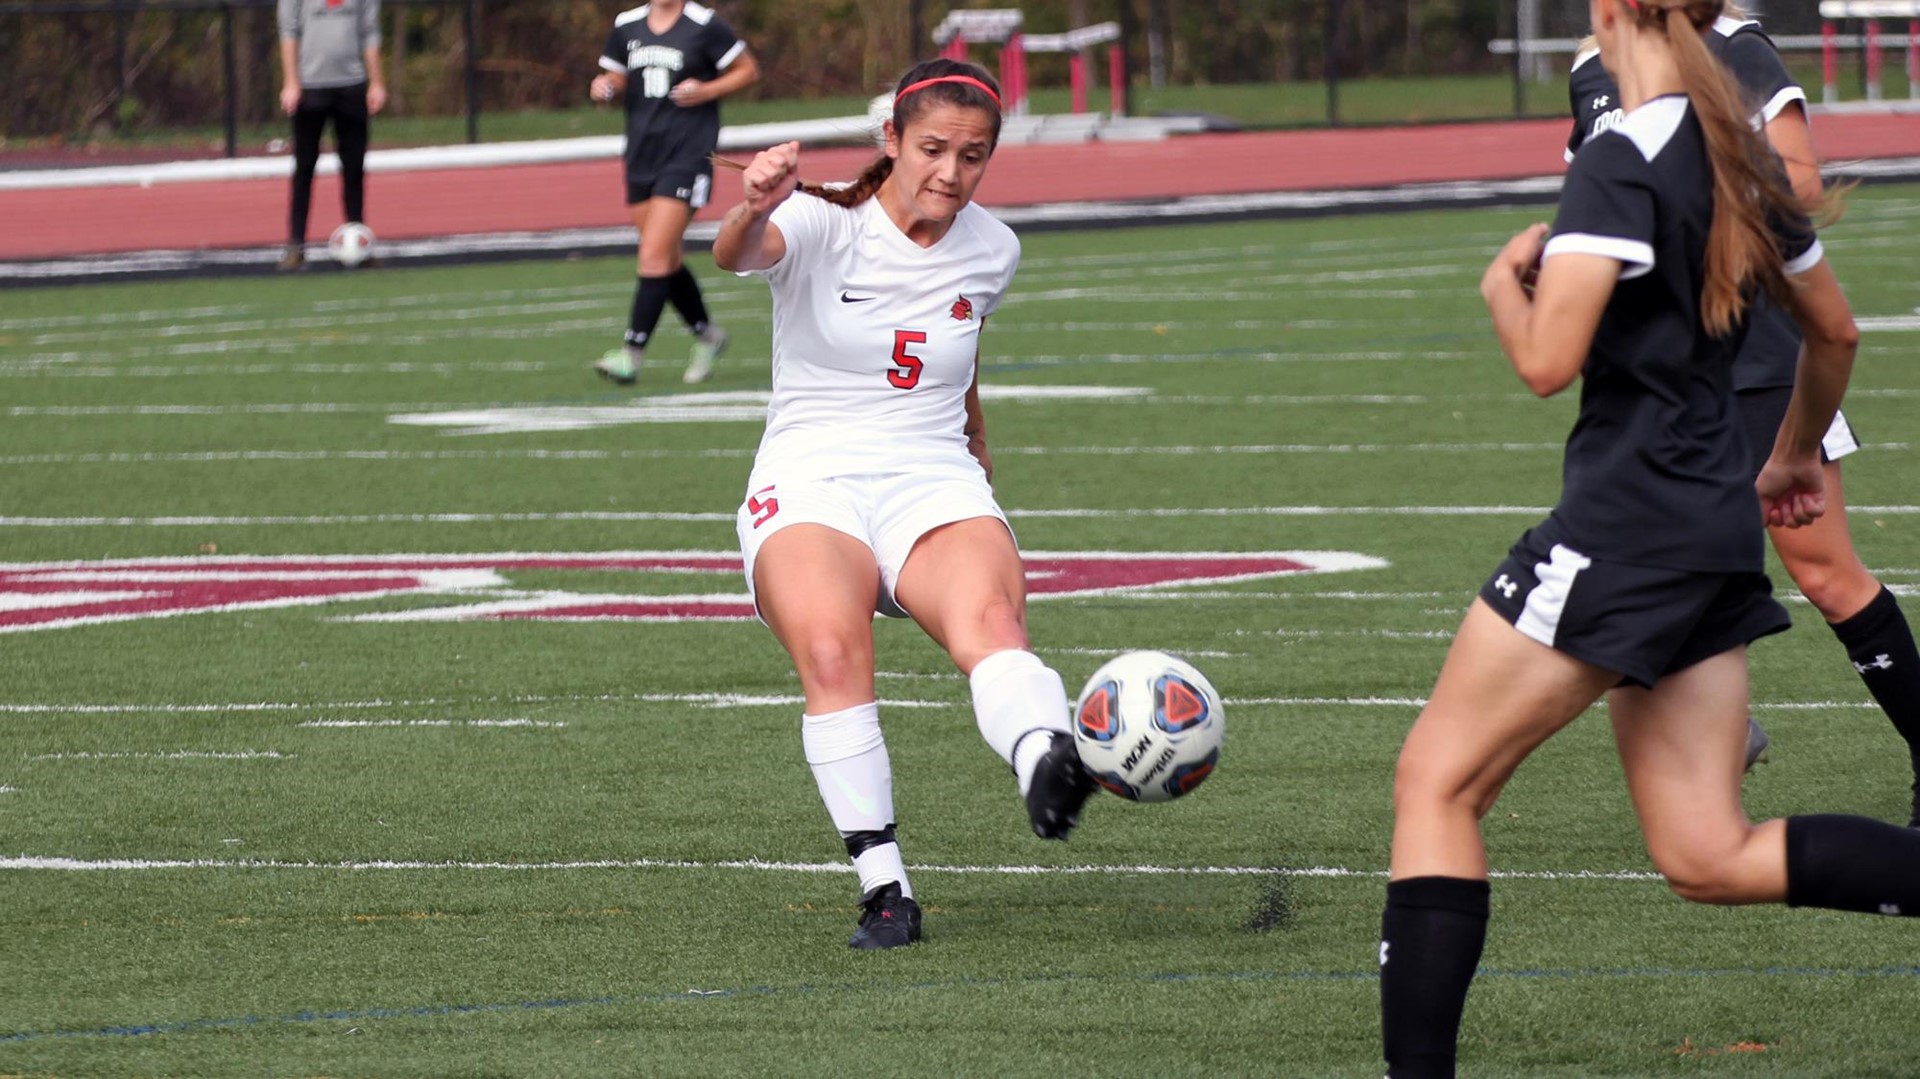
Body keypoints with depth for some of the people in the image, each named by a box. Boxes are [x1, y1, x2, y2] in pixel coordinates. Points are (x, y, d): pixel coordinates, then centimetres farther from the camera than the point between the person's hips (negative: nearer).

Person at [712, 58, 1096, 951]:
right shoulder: (826, 224, -7)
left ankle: (1047, 769, -63)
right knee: (832, 652, -32)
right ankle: (883, 889, -27)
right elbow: (736, 254, -30)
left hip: (934, 485, 2)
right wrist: (752, 210, -53)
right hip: (809, 483, -2)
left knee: (989, 617, -33)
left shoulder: (990, 249, 8)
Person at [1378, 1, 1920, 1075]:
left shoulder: (1622, 165, -15)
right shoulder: (1740, 159, 11)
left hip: (1625, 519, -8)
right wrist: (1797, 456, 41)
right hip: (1717, 524, 8)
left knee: (1436, 783, 1)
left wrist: (1504, 281, -1)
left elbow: (1547, 361, -23)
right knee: (1709, 856, 9)